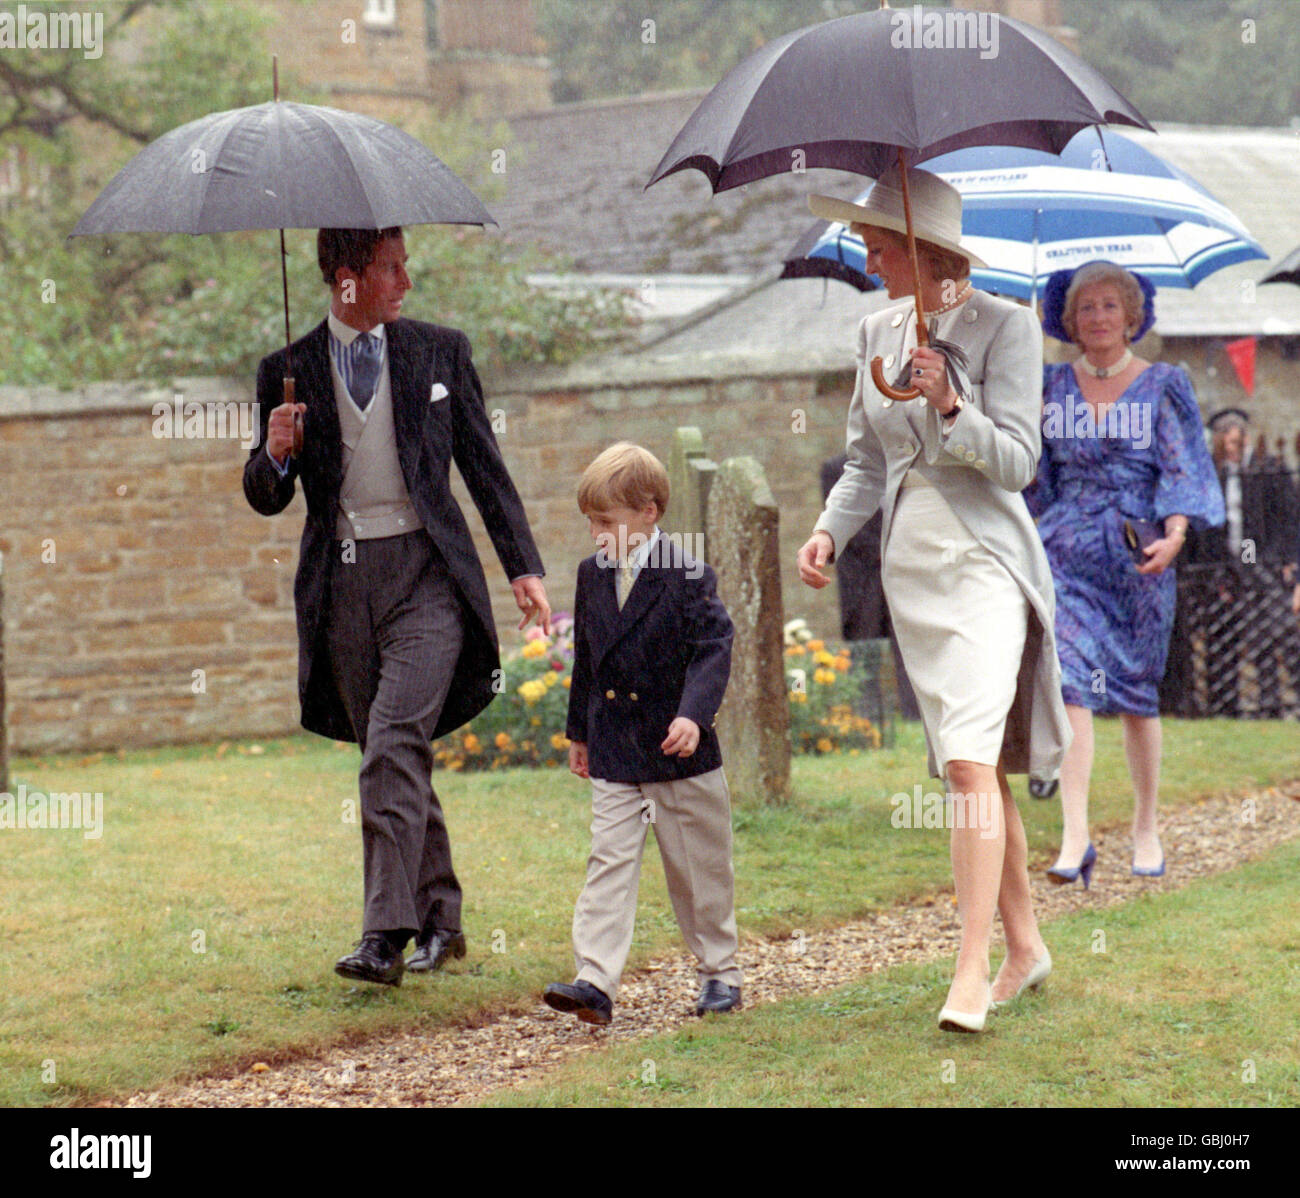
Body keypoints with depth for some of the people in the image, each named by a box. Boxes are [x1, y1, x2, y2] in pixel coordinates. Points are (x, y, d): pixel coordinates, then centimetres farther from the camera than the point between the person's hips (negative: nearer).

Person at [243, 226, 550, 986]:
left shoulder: (440, 352, 8)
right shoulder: (290, 372, 8)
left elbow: (485, 468, 11)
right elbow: (266, 498, 11)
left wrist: (524, 567, 4)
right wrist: (275, 454, -11)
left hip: (425, 573, -2)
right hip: (341, 581, 2)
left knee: (394, 745, -17)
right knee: (394, 759, 8)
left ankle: (386, 936, -21)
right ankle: (440, 919, 22)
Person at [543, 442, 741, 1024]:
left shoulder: (688, 577, -11)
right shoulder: (592, 575, 7)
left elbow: (713, 649, -15)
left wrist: (694, 715, -29)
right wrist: (580, 731, 21)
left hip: (681, 755, -4)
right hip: (614, 756, 4)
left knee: (700, 868, 7)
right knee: (608, 863, -5)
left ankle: (720, 971, 23)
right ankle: (594, 981, -12)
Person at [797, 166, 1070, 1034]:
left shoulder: (1004, 327, -7)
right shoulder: (878, 331, 11)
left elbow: (1017, 462, -11)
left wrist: (951, 407, -26)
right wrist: (831, 531, -1)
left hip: (982, 563, -6)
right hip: (909, 570, 6)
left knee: (970, 760, -17)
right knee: (976, 766, 10)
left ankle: (971, 975, -20)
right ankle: (1026, 946, 21)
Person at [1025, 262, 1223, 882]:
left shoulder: (1163, 385, 3)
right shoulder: (1053, 386, 9)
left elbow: (1182, 470, -4)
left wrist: (1175, 534, -17)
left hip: (1136, 555, -1)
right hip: (1065, 552, 1)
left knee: (1138, 694, 5)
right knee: (1069, 684, -13)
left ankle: (1146, 829, 20)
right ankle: (1075, 837, -19)